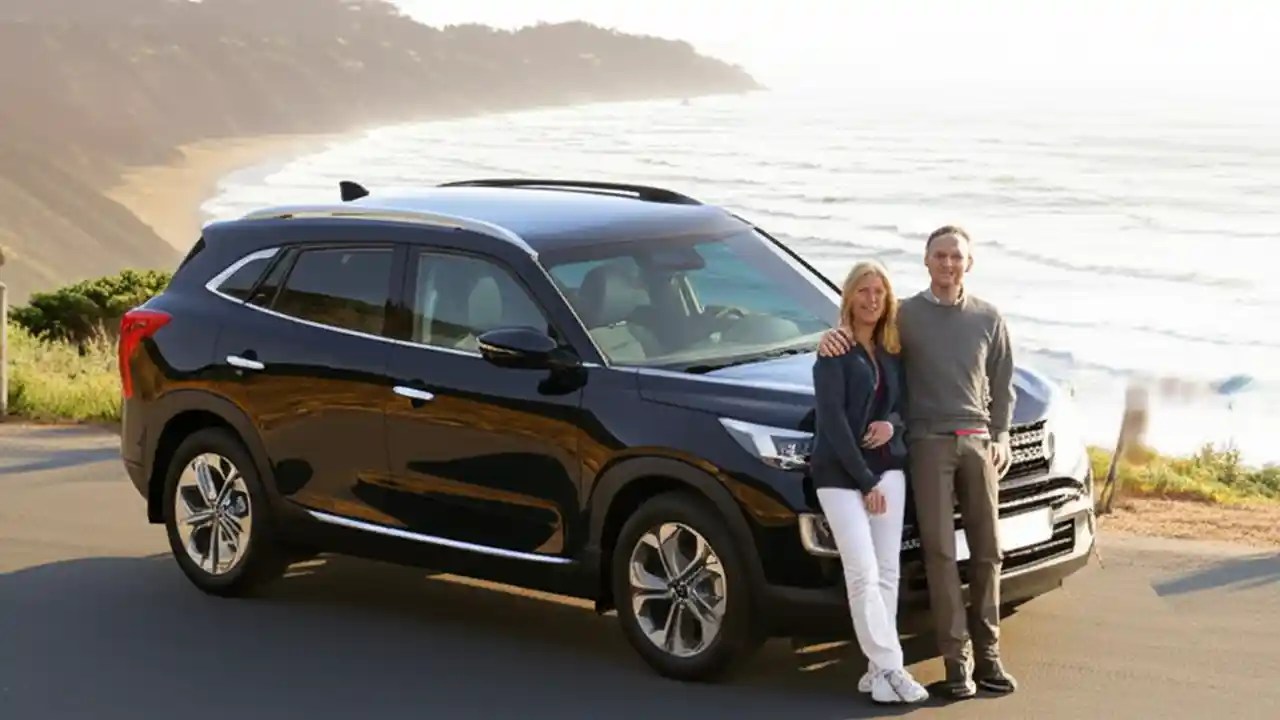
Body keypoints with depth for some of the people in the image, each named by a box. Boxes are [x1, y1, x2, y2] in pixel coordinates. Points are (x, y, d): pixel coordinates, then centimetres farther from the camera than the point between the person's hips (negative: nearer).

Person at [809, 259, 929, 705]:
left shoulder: (891, 353, 14)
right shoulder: (834, 351, -4)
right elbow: (832, 418, -10)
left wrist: (892, 425, -7)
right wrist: (865, 480, -12)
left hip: (888, 468, 6)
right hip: (840, 474, -6)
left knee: (887, 573, 2)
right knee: (863, 574, -11)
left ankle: (878, 669, 5)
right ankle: (889, 668, -10)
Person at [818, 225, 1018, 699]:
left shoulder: (988, 319, 12)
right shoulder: (905, 315, 5)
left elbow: (1002, 384, 17)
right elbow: (858, 337, 9)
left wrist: (1000, 437, 5)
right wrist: (832, 338, -15)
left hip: (978, 442, 3)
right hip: (928, 442, -3)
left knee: (986, 551, 3)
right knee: (940, 552, -7)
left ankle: (987, 655, 9)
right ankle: (956, 660, -5)